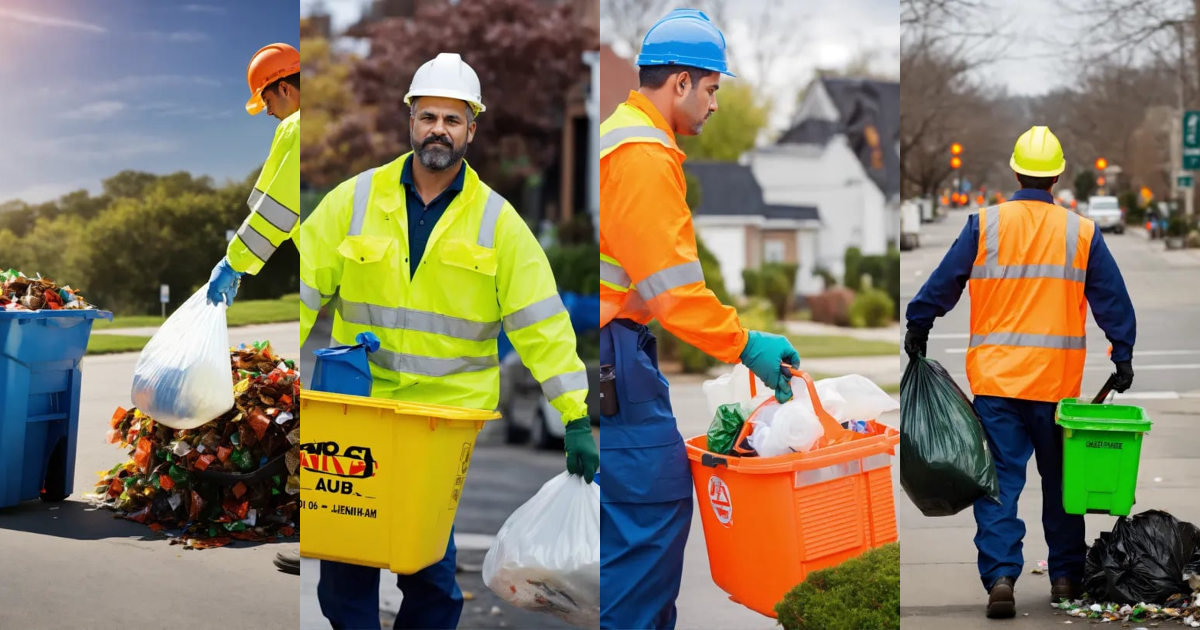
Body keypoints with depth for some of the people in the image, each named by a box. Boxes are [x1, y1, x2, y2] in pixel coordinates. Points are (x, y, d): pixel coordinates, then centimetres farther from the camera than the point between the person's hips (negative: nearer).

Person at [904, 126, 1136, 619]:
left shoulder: (984, 225, -2)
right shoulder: (1082, 233, 1)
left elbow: (943, 283, 0)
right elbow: (1112, 300, 3)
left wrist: (917, 329, 12)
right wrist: (1123, 357, 10)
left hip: (995, 378, -1)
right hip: (1058, 383, 1)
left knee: (1000, 481, 2)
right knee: (1061, 480, 15)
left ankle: (1000, 577, -10)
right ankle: (1065, 578, 22)